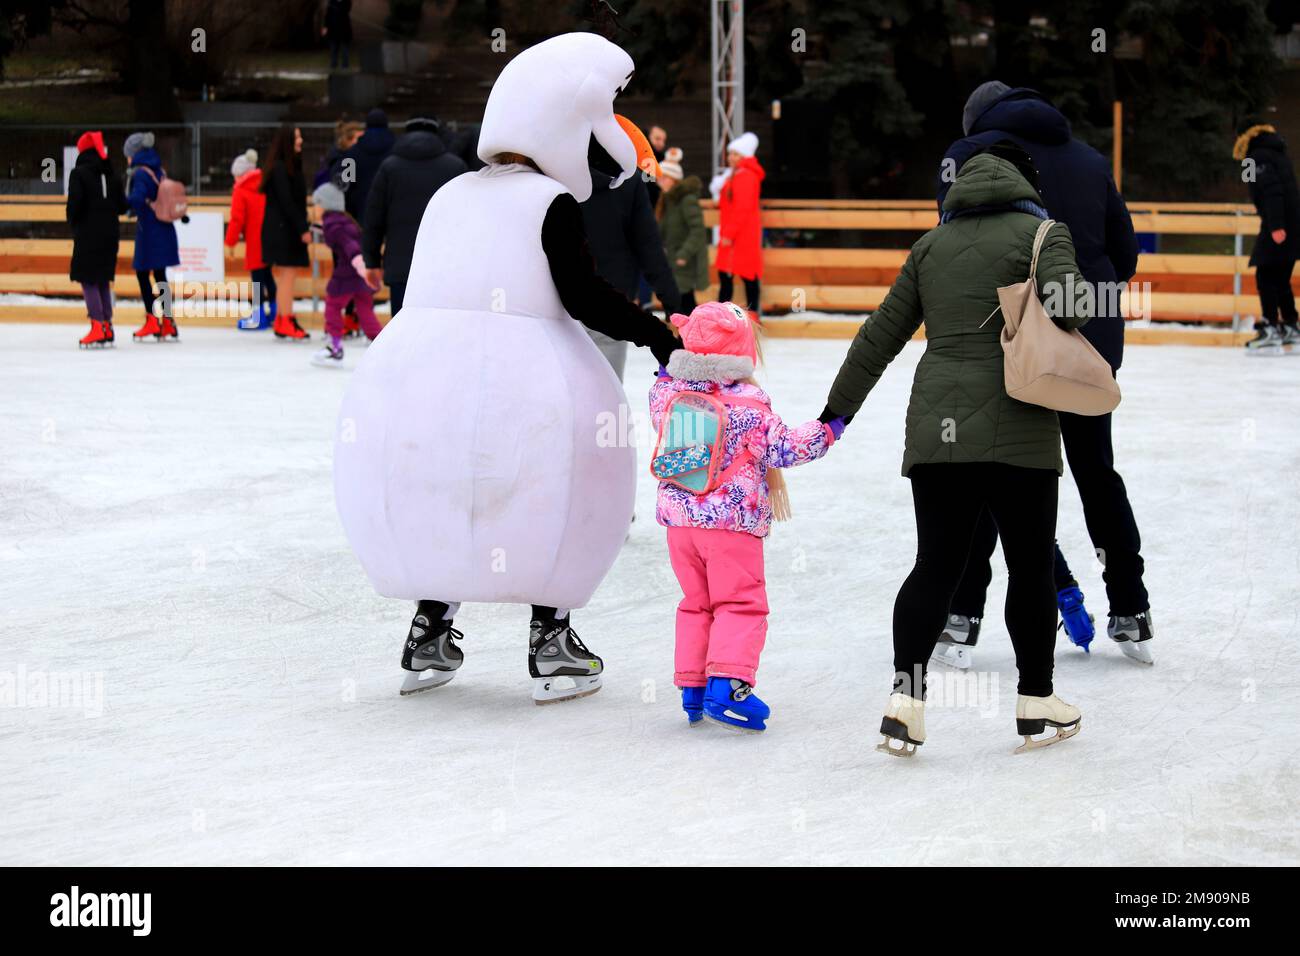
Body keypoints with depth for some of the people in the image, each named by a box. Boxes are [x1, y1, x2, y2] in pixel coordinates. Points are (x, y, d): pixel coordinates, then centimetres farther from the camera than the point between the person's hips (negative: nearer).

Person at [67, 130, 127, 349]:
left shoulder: (79, 173, -9)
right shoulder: (111, 175, 8)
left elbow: (75, 203, -15)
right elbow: (122, 206, 8)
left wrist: (73, 222, 2)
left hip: (88, 234, -6)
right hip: (110, 234, 6)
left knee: (88, 280, -4)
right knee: (103, 279, 14)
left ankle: (98, 328, -13)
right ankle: (107, 326, 15)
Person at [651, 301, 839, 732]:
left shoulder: (666, 392, 0)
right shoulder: (749, 406, -13)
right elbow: (782, 450, -10)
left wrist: (668, 369, 33)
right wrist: (826, 430, 0)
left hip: (680, 520, 5)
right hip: (734, 522, -5)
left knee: (695, 603, 17)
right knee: (741, 604, 0)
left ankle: (692, 687, 16)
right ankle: (726, 684, -14)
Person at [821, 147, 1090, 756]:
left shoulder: (932, 244, 17)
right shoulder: (1041, 232, 6)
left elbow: (881, 334, 19)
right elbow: (1062, 296, -19)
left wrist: (839, 408, 22)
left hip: (935, 427, 4)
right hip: (1015, 430, -4)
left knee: (935, 564, 6)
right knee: (1031, 565, 8)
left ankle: (906, 690, -10)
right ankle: (1036, 704, 16)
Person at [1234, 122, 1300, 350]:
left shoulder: (1258, 158, -7)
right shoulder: (1278, 154, 21)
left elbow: (1272, 192, -19)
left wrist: (1276, 226, -25)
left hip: (1277, 227, -9)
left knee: (1265, 275, -6)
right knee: (1280, 278, 14)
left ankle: (1270, 328, -12)